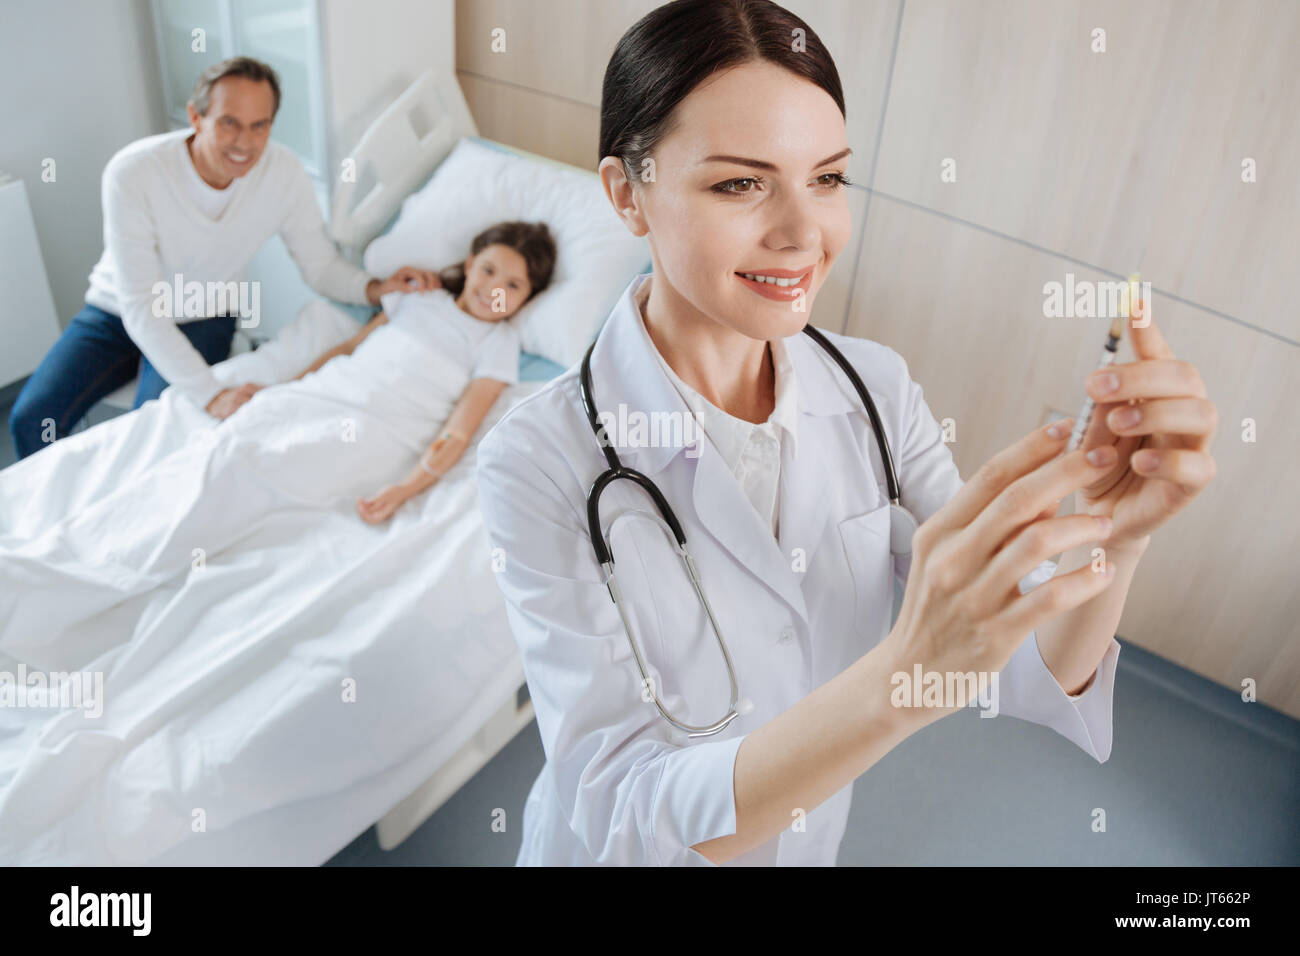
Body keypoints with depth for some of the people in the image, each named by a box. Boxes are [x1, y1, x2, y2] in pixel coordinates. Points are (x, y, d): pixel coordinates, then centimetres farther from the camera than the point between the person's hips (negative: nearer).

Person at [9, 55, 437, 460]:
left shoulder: (284, 173, -20)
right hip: (117, 313, 0)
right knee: (32, 418, -16)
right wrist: (211, 394, -42)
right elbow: (139, 307, -31)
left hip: (201, 321, 0)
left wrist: (374, 287, -31)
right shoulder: (132, 173, -29)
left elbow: (320, 264, -7)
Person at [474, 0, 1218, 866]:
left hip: (813, 836, 4)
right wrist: (908, 674, -45)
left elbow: (1031, 679, -16)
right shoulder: (541, 461, -29)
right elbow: (624, 820, -32)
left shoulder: (877, 391, -16)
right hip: (622, 847, -3)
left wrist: (1112, 536, -36)